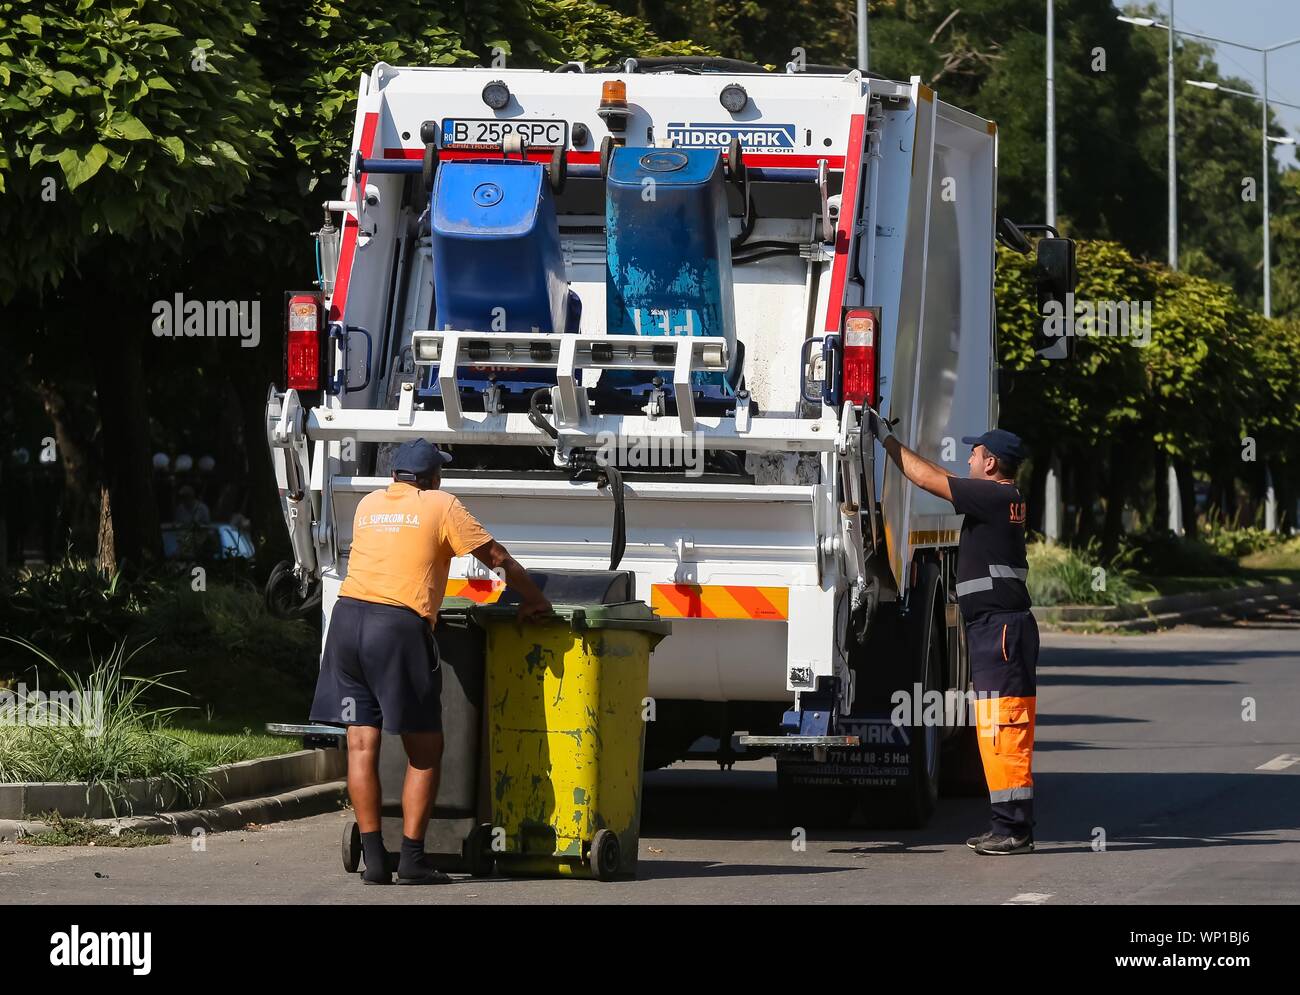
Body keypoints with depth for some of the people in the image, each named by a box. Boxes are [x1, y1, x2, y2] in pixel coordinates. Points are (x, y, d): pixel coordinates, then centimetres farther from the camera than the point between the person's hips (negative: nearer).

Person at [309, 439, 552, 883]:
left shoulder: (368, 505, 21)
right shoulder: (441, 505, 6)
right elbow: (497, 558, 6)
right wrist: (533, 599, 20)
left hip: (348, 614, 5)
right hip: (400, 626, -5)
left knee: (361, 744, 5)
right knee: (424, 749, 5)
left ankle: (374, 859, 2)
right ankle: (412, 859, 1)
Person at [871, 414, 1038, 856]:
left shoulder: (993, 496, -12)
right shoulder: (1006, 498, 16)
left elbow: (928, 478, -9)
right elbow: (939, 475, 26)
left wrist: (887, 438, 2)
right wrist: (893, 441, 27)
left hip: (998, 628, -10)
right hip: (1004, 625, 10)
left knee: (1002, 732, -11)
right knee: (1002, 734, 12)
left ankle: (1013, 829, -12)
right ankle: (1010, 824, 16)